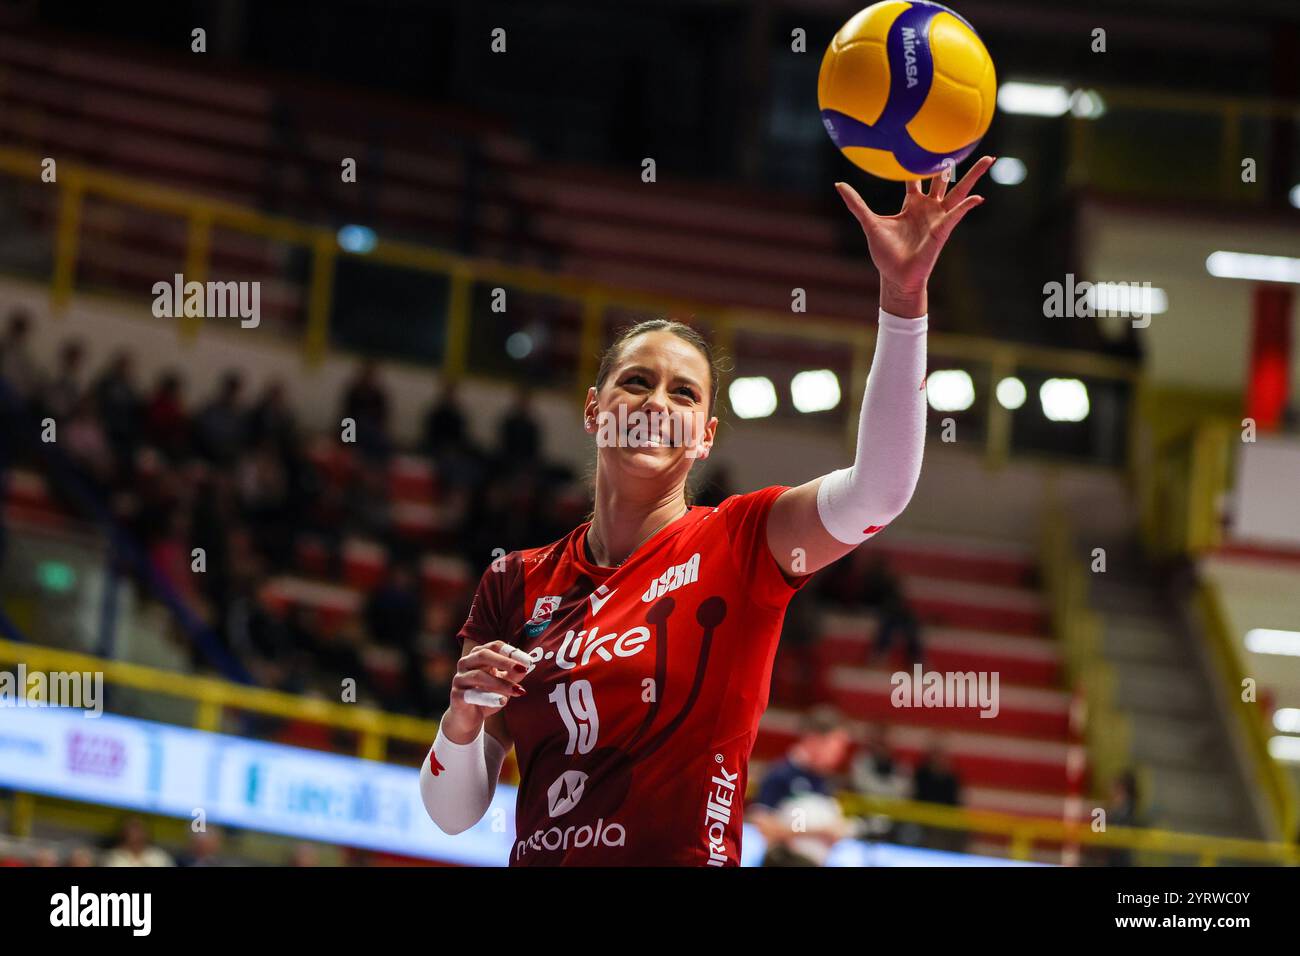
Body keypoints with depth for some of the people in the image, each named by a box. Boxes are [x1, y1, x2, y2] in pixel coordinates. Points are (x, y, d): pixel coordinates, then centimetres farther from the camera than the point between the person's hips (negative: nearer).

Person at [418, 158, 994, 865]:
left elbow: (876, 489, -25)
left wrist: (902, 292, -33)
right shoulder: (518, 583, 3)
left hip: (688, 856, -3)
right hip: (536, 859, 3)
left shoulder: (738, 545, -4)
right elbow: (452, 814, 6)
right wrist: (465, 715, -15)